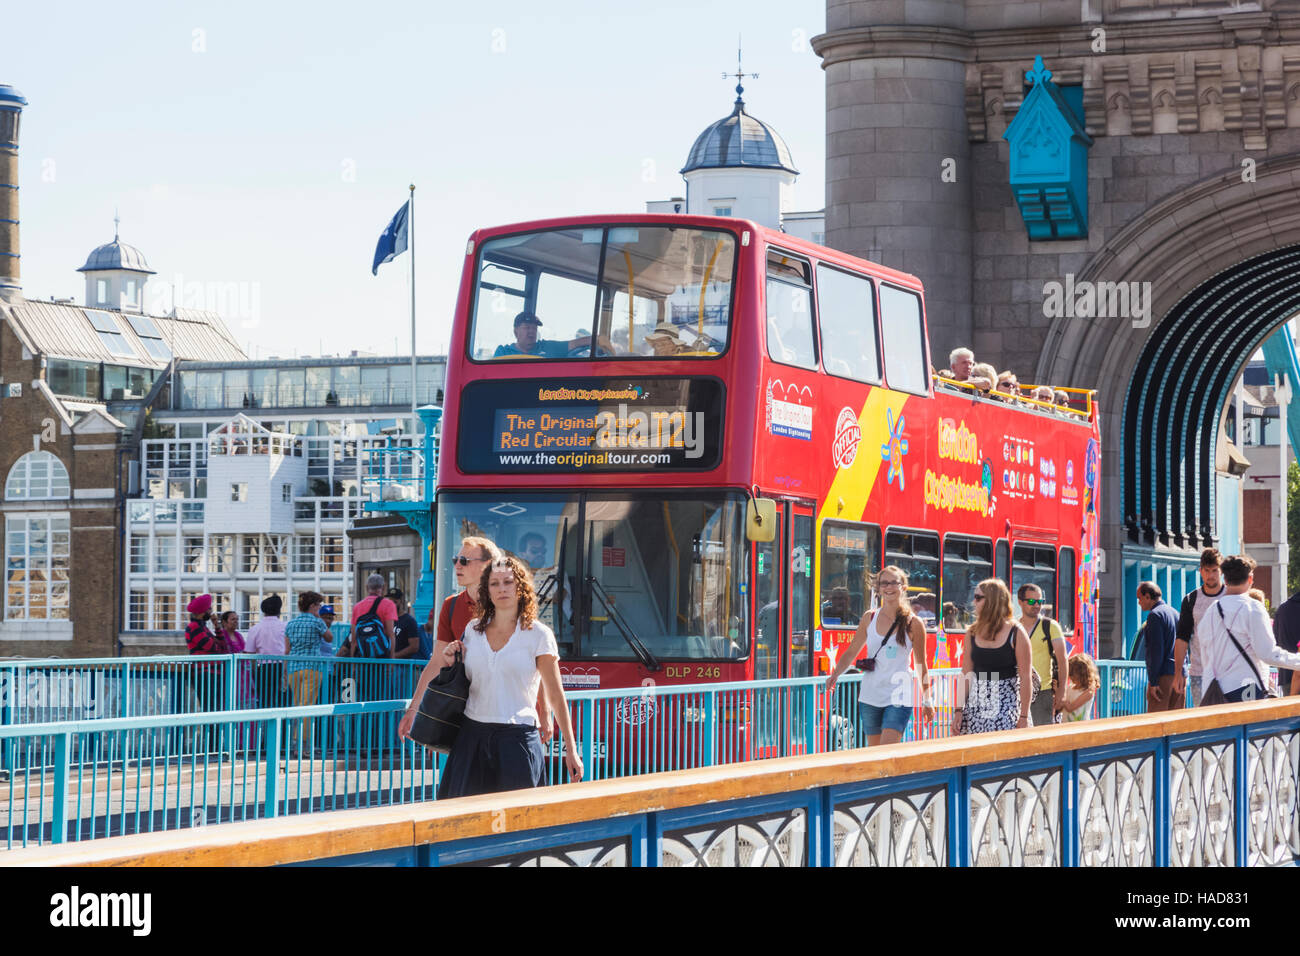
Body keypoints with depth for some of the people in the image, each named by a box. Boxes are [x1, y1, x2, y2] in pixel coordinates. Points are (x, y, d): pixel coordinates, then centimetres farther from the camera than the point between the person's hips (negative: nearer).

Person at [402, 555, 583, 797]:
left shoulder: (538, 635, 2)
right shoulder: (473, 631, 13)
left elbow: (555, 696, 2)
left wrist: (571, 749, 0)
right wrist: (448, 662, 3)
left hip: (517, 738, -4)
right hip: (473, 736, 4)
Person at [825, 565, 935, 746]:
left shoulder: (913, 623, -3)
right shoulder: (869, 618, 7)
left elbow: (921, 665, 4)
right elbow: (851, 652, 14)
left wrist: (927, 701, 6)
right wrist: (835, 675, -3)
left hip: (899, 698, -4)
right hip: (870, 697, 4)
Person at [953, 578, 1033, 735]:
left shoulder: (1016, 633, -5)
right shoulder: (972, 633, 8)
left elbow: (1025, 678, -6)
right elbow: (965, 675, 9)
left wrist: (1024, 716, -10)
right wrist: (958, 710, 2)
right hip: (976, 703, 4)